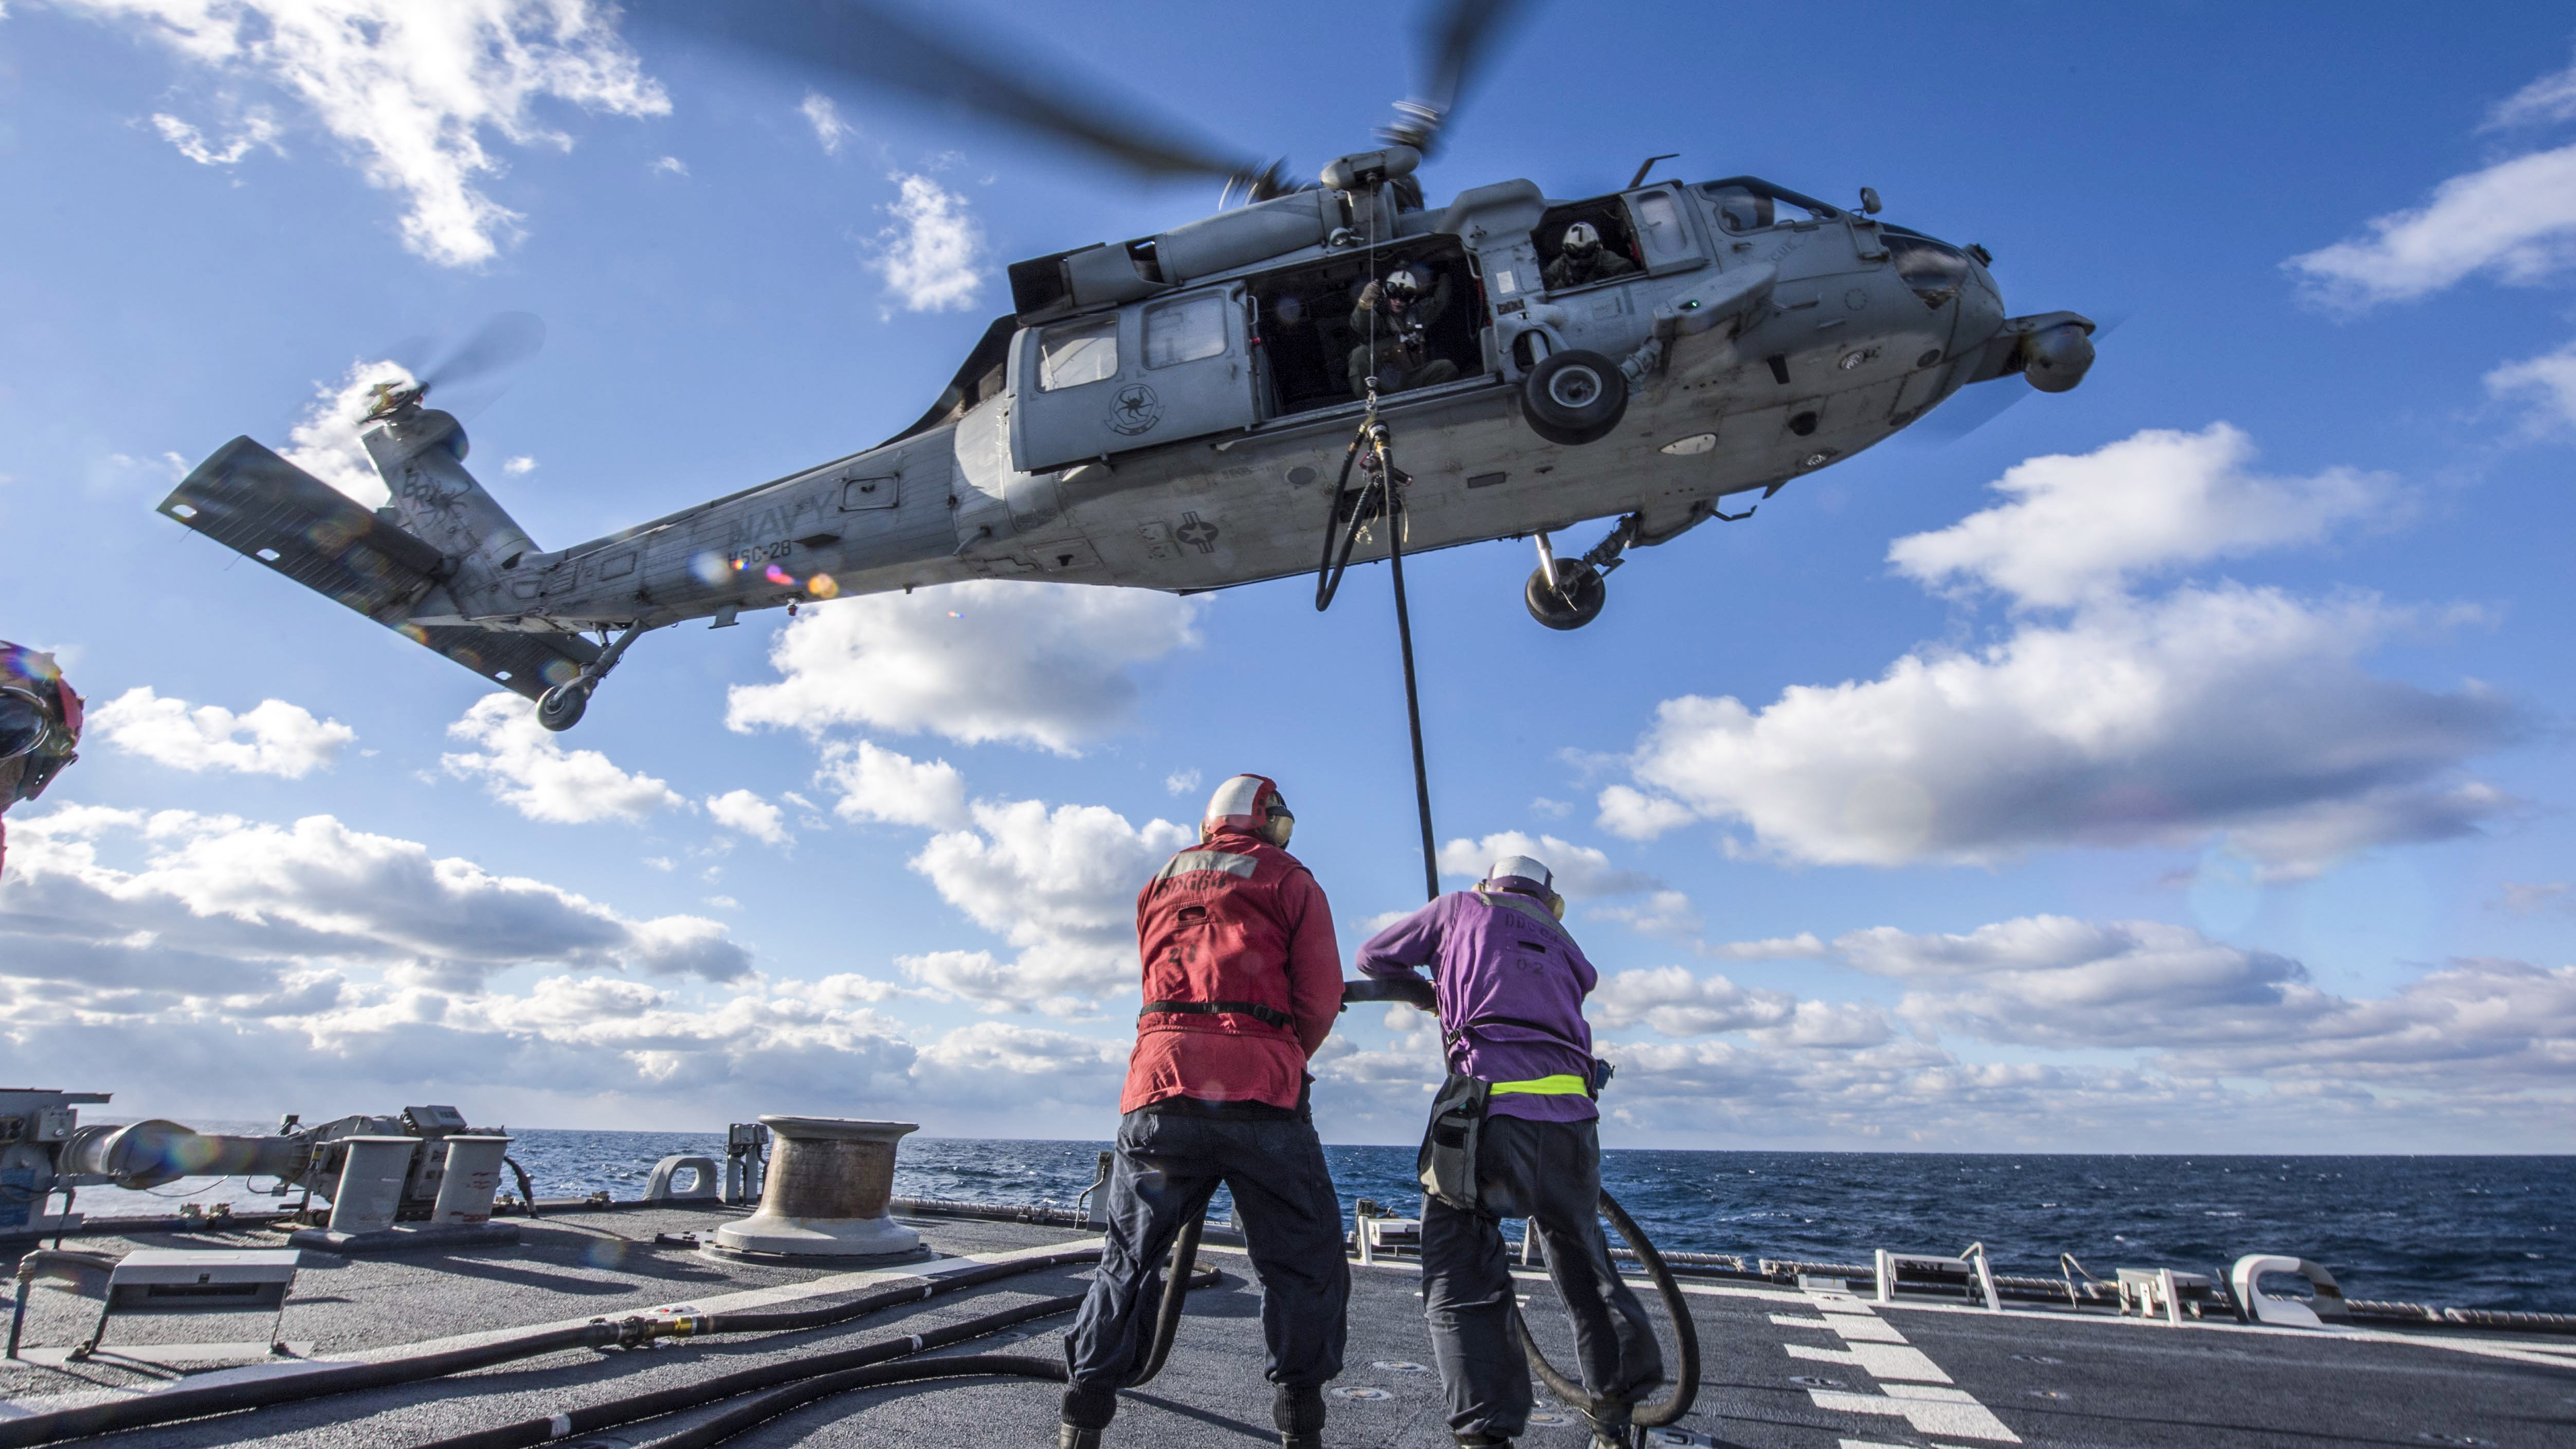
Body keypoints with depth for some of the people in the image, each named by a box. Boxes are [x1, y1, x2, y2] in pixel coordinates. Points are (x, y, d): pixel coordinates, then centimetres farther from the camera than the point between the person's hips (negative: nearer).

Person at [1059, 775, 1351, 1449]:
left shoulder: (1161, 882, 21)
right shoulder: (1290, 882, 8)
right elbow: (1319, 1000, 2)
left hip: (1162, 1087, 4)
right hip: (1261, 1095, -3)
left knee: (1130, 1257, 13)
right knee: (1303, 1261, 10)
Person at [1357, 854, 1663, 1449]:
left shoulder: (1463, 907, 18)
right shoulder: (1564, 945, 29)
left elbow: (1373, 958, 24)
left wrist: (1425, 991, 43)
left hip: (1490, 1105, -5)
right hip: (1571, 1115, 5)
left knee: (1459, 1282, 3)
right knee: (1582, 1260, 24)